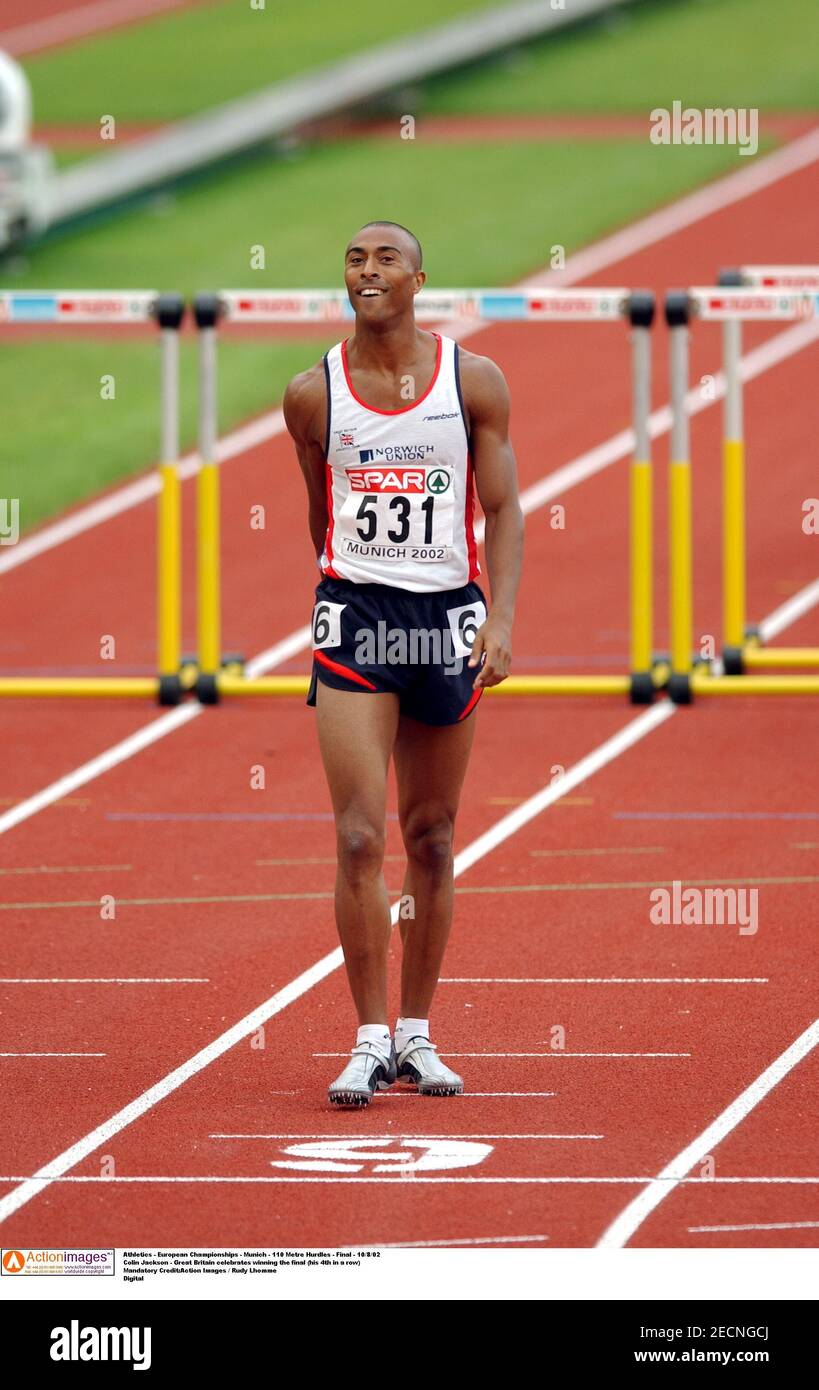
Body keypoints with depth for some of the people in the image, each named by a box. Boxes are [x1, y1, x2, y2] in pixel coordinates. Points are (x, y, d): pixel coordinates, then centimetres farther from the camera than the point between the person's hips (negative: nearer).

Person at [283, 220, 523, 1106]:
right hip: (355, 613, -1)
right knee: (360, 839, -11)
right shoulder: (313, 393, 0)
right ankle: (370, 1041, -7)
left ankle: (416, 1035, 19)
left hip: (449, 614, 1)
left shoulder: (474, 382, 0)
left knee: (431, 839, 9)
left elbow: (502, 509, 1)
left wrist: (501, 617, -10)